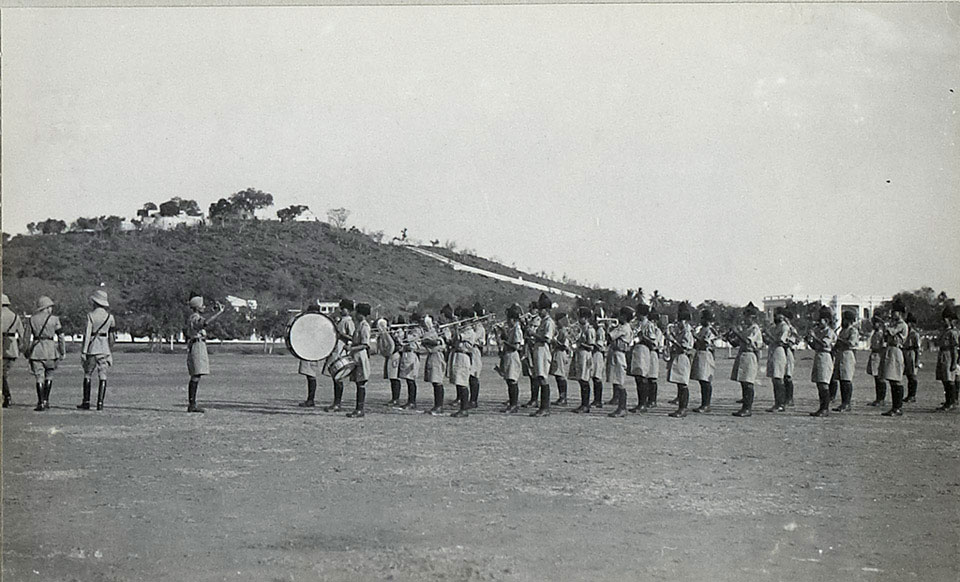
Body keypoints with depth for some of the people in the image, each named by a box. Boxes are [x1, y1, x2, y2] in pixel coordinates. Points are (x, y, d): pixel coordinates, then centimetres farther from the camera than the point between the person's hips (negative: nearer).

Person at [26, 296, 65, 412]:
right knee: (49, 376, 16)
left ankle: (41, 403, -3)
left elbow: (28, 337, 2)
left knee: (39, 377, 2)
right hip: (50, 349, -1)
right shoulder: (54, 319, -1)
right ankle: (46, 400, 15)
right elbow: (60, 337, -1)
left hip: (36, 350, 1)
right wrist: (62, 352, 6)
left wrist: (27, 353, 7)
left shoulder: (32, 319, 4)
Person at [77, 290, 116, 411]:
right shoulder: (110, 317, 4)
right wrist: (111, 352, 16)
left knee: (87, 374, 8)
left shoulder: (90, 315, -8)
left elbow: (87, 334, -11)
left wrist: (83, 351, -10)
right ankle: (100, 403, -1)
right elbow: (112, 336, 7)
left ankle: (86, 402, 8)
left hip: (92, 347, -3)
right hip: (104, 348, 3)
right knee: (102, 375, 3)